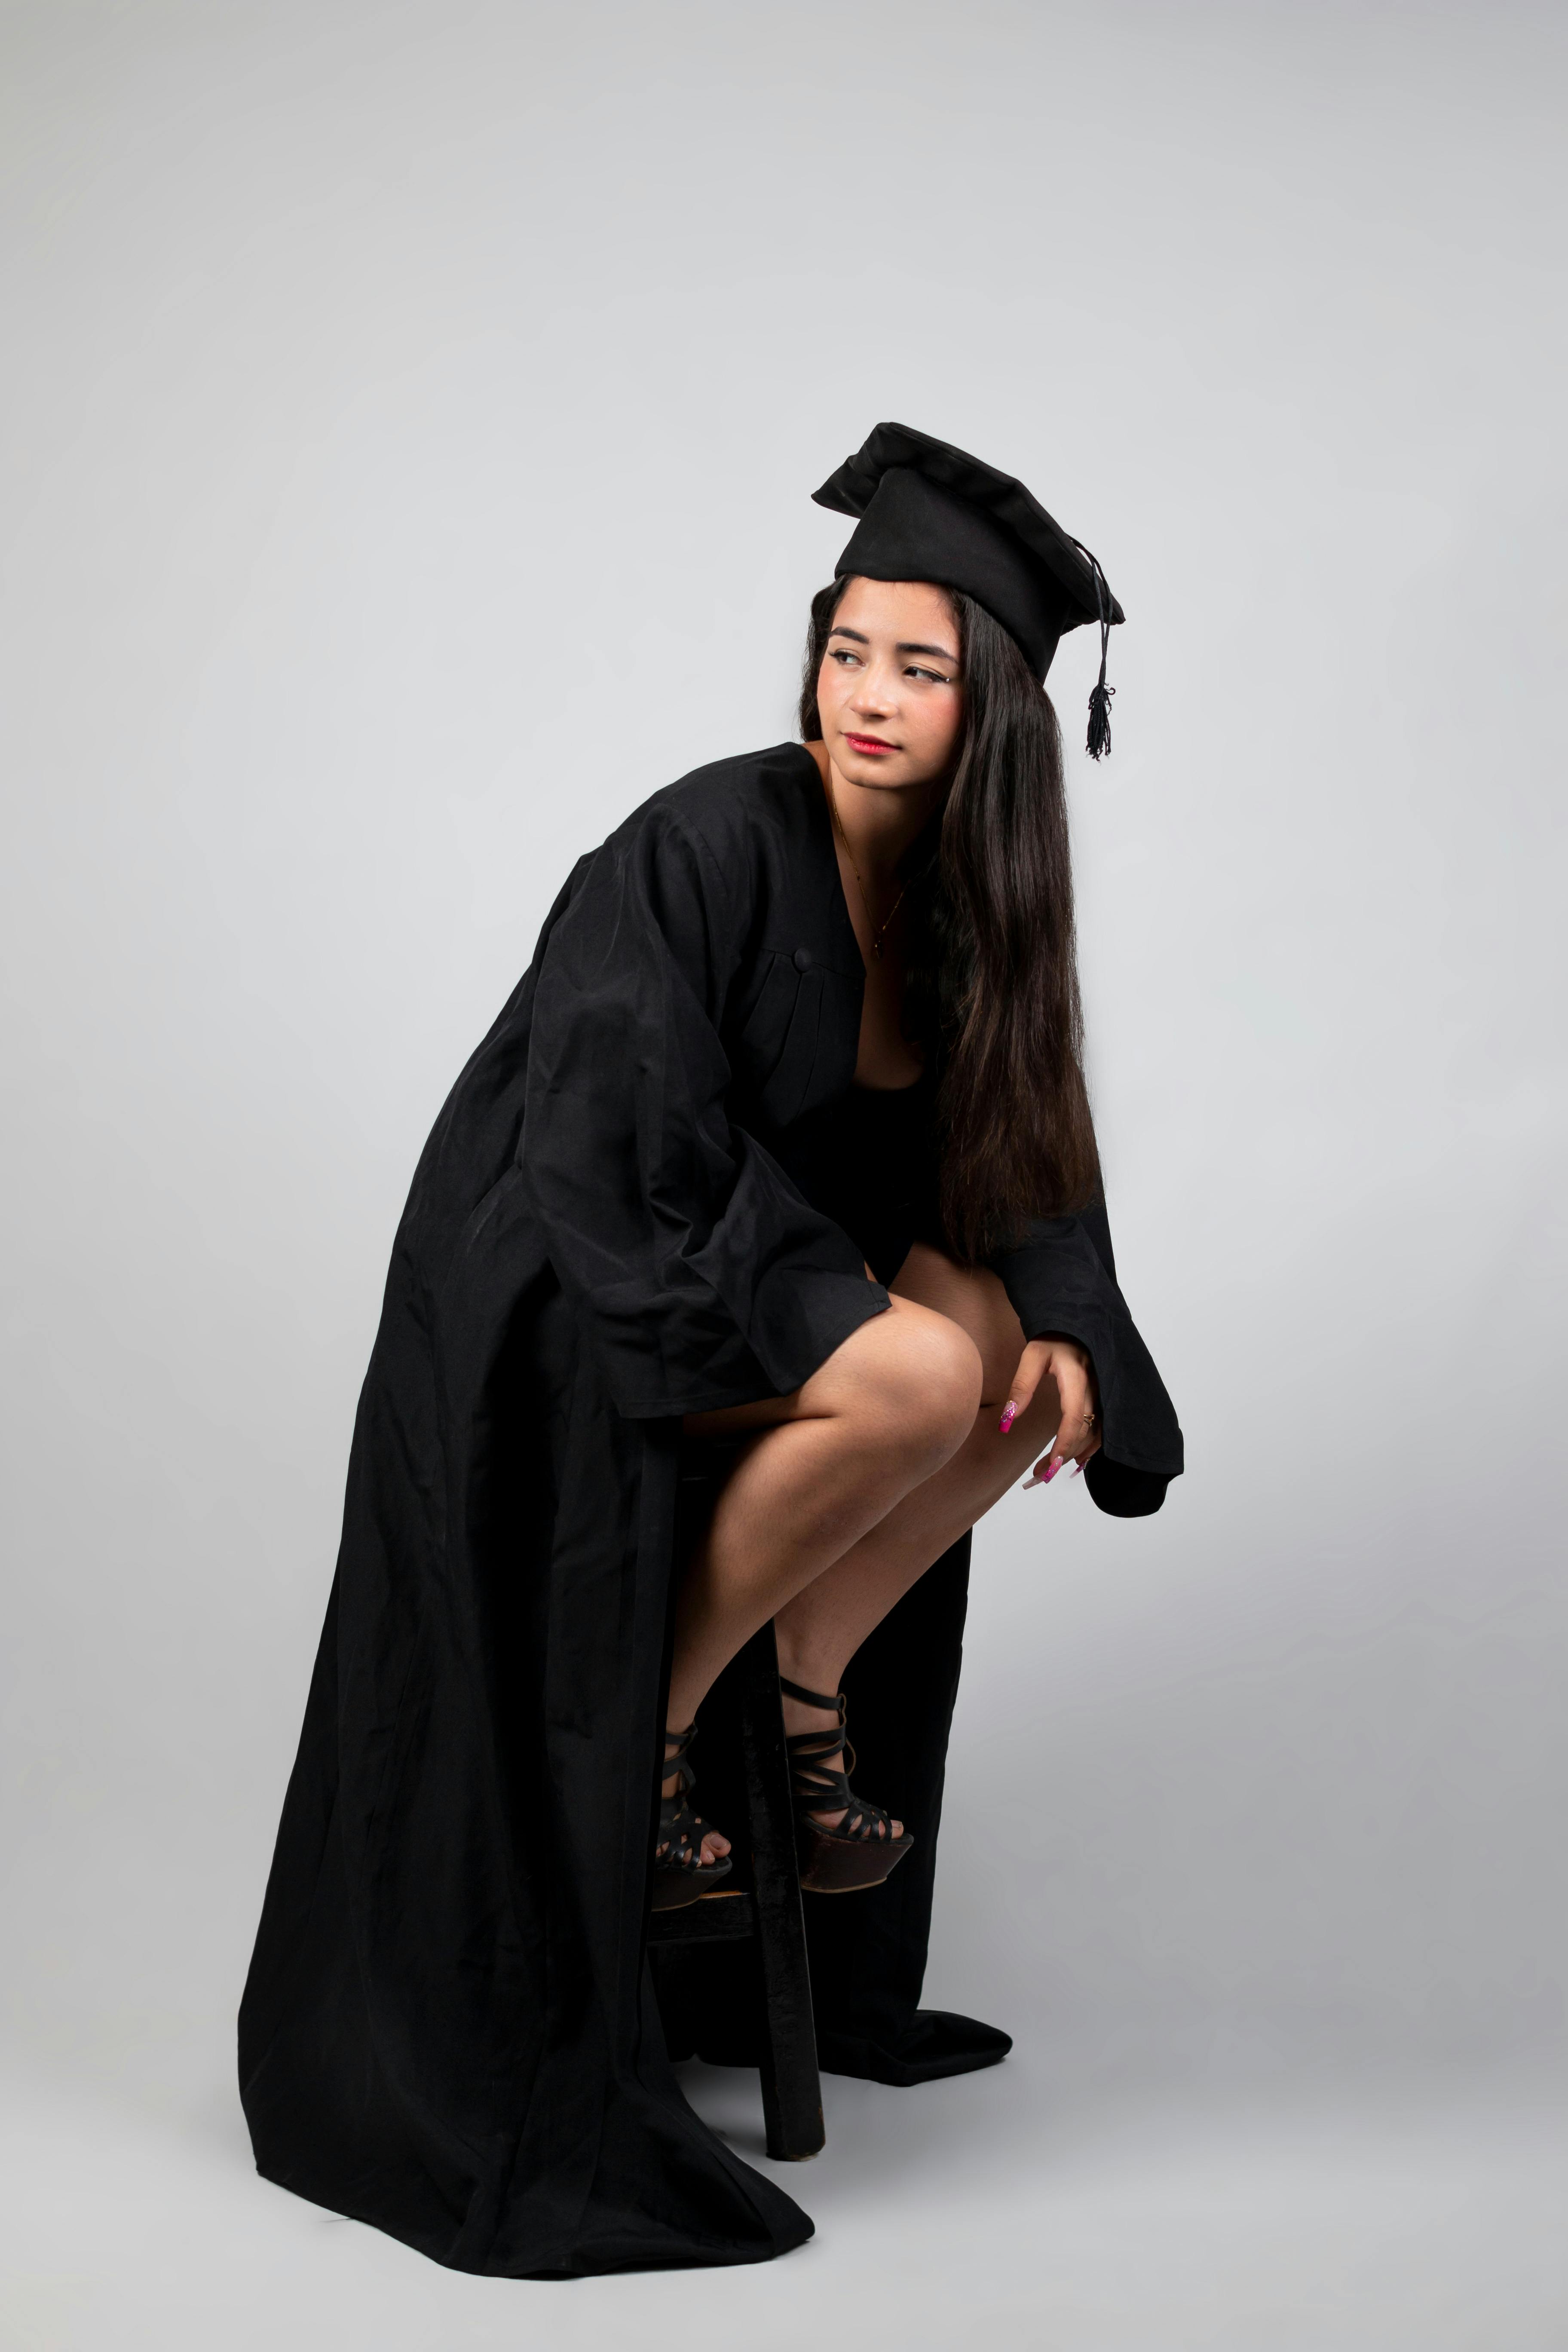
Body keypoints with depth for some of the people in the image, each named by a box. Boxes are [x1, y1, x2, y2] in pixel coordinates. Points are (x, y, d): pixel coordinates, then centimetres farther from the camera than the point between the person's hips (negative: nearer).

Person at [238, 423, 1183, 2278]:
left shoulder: (961, 890, 3)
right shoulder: (709, 847, -19)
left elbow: (1015, 1157, 7)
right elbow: (627, 1152, -22)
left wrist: (1050, 1323, -11)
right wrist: (852, 1309, -22)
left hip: (753, 1283, 8)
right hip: (561, 1310, -8)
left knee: (1030, 1356, -8)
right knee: (920, 1380, -28)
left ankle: (809, 1689, 0)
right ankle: (652, 1726, -13)